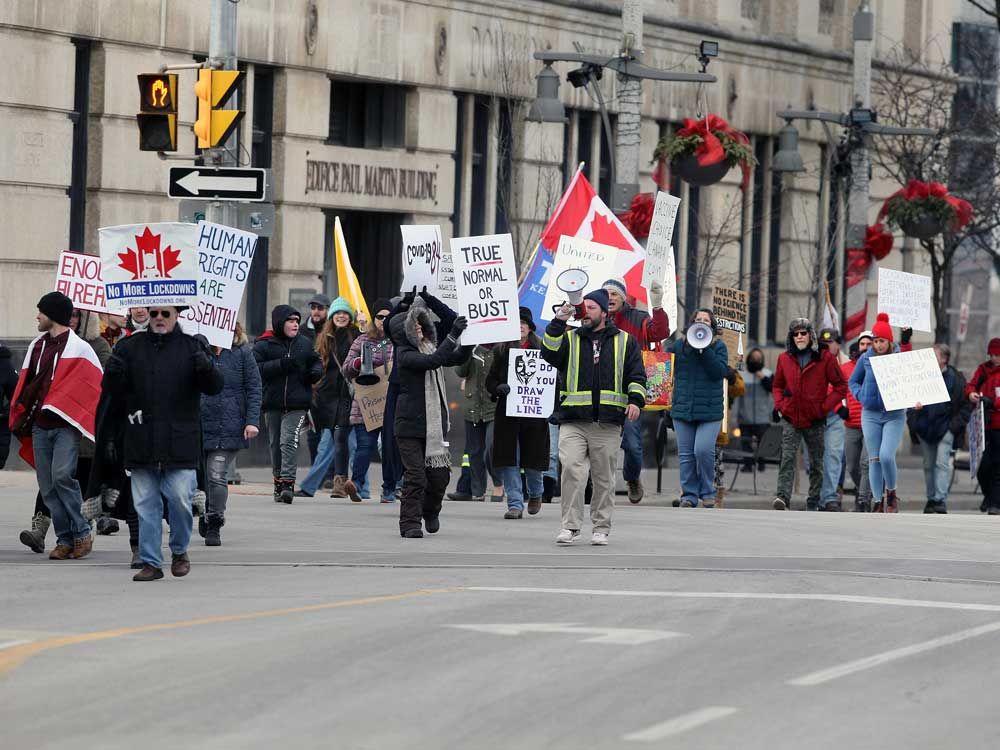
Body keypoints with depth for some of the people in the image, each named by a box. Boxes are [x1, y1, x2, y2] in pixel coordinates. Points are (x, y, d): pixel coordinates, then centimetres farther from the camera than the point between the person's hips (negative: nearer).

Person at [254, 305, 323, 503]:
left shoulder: (304, 343, 10)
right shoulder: (264, 345, 0)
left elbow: (316, 361, 24)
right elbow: (255, 368, -12)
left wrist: (316, 371, 0)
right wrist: (281, 364, -20)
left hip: (297, 403, 0)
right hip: (272, 403, 1)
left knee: (289, 441, -15)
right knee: (275, 444, 10)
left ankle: (288, 483, -19)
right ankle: (278, 480, 23)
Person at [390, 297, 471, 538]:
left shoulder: (429, 347, 13)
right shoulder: (405, 354, -11)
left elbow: (456, 358, 21)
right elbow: (432, 361, -26)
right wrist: (453, 336, -29)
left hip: (434, 423, 7)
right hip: (411, 426, -7)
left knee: (440, 472, 7)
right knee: (415, 475, -8)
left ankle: (431, 510, 33)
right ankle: (410, 523, 0)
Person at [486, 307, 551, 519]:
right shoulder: (502, 351, 6)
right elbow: (490, 381, 7)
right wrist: (498, 388, -15)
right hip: (507, 412, 1)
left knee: (533, 458, 5)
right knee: (509, 459, -5)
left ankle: (535, 493, 34)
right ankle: (515, 504, -1)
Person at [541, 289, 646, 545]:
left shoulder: (624, 342, 14)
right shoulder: (569, 338, 15)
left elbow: (636, 375, 11)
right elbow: (549, 355, -3)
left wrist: (636, 400, -5)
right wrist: (559, 322, -7)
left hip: (608, 422, 0)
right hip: (573, 421, 0)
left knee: (604, 477, 4)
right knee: (571, 470, -14)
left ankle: (601, 528, 13)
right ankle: (570, 526, -9)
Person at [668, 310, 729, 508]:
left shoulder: (718, 346, 4)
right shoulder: (679, 345, 11)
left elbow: (720, 371, -9)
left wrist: (705, 350, -14)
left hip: (709, 409, -3)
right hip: (683, 408, 3)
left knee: (703, 450, -15)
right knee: (686, 455, 3)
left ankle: (707, 492, 2)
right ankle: (689, 495, 11)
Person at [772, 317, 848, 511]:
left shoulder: (824, 358, -1)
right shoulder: (784, 358, 7)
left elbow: (841, 386, 1)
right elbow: (777, 386, 20)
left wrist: (825, 406, -7)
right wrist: (779, 405, 3)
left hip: (815, 420, -1)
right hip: (790, 419, 1)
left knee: (816, 463, 8)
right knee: (787, 458, -15)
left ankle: (814, 501, 17)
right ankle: (783, 497, -24)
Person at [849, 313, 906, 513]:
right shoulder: (866, 359, 3)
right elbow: (853, 382, 17)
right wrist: (861, 396, -1)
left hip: (894, 415, -3)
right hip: (871, 415, 3)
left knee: (886, 456, -17)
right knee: (874, 459, 3)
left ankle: (891, 494, 7)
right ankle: (878, 503, 9)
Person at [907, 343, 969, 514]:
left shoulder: (956, 378, -2)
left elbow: (967, 404, 0)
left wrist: (956, 424, -9)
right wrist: (912, 422, 0)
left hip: (945, 427, -4)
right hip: (925, 428, 4)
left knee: (942, 463, -13)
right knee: (928, 465, 10)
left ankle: (941, 500, -16)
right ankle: (931, 498, 20)